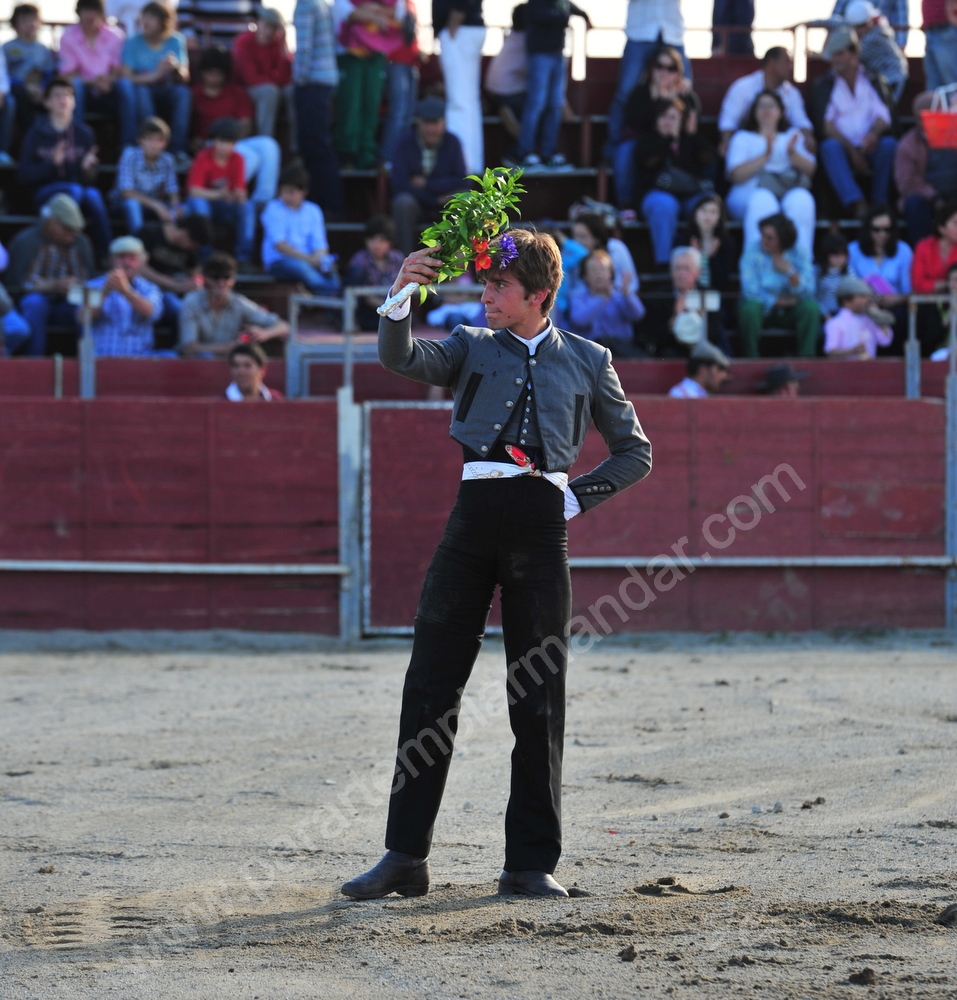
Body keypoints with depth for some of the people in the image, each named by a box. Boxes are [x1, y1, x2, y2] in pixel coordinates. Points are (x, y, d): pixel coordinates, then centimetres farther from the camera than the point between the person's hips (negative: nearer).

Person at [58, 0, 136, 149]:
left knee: (125, 85, -31)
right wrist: (93, 81, -27)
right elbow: (68, 76, -8)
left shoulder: (115, 35, -2)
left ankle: (128, 144, -30)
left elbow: (118, 72, -2)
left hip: (109, 92, 1)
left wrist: (108, 80, -27)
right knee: (74, 86, -34)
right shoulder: (68, 37, -5)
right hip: (85, 93, -1)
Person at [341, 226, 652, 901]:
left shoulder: (587, 362, 13)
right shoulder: (472, 348, 14)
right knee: (431, 687, -2)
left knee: (539, 696, 2)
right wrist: (402, 295, -19)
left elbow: (635, 452, 17)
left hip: (543, 524, -1)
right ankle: (406, 857, 3)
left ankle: (531, 863, 8)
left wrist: (578, 496, 4)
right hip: (475, 519, 1)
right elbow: (401, 359, -4)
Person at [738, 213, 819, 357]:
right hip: (763, 308, -2)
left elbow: (806, 294, -12)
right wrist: (779, 301, -16)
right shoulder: (753, 252, -13)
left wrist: (790, 272, -27)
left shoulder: (799, 254, -7)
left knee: (811, 307, -28)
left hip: (789, 311, 2)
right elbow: (751, 292, -18)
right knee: (750, 308, -36)